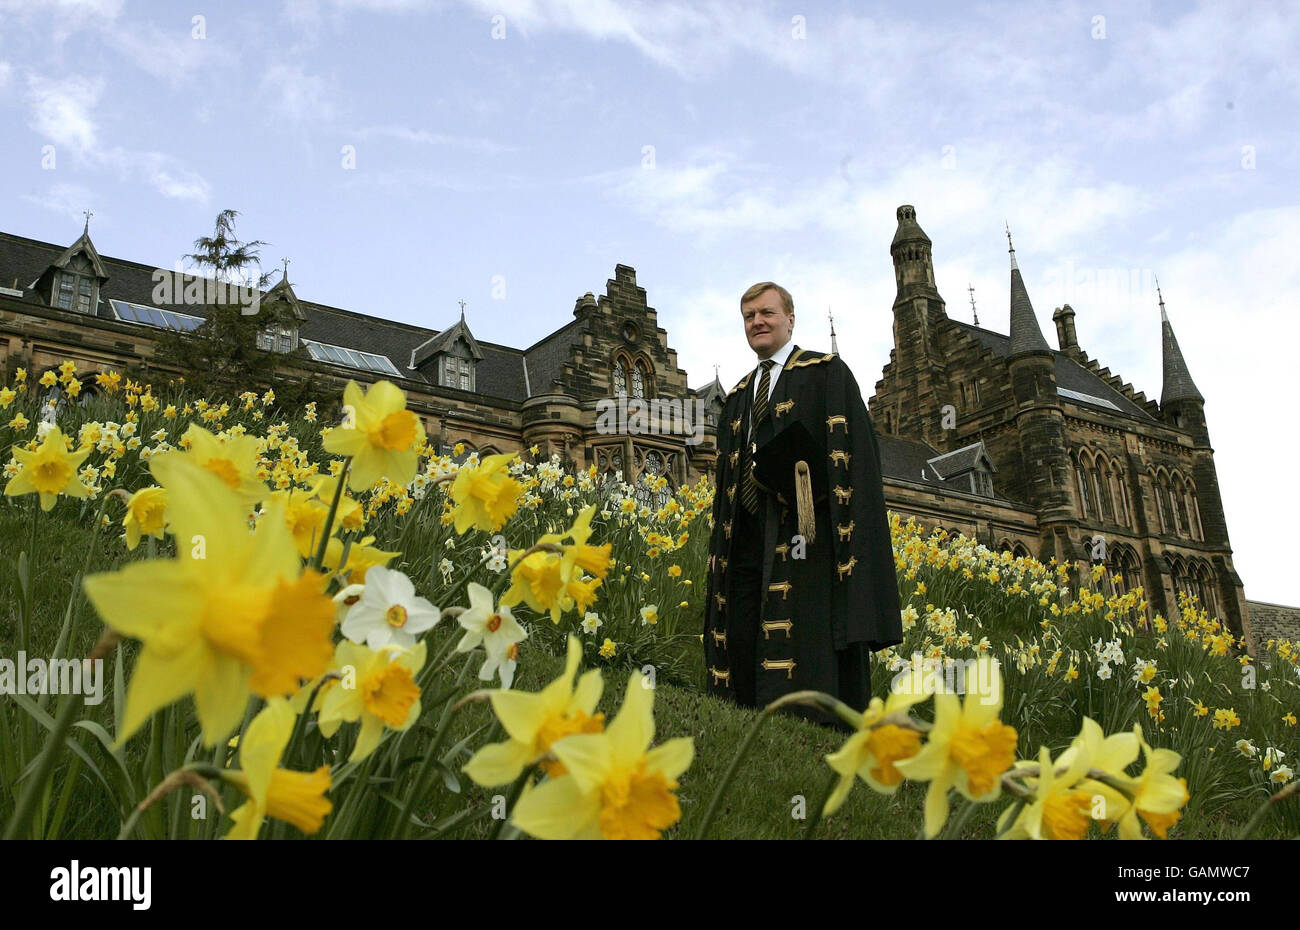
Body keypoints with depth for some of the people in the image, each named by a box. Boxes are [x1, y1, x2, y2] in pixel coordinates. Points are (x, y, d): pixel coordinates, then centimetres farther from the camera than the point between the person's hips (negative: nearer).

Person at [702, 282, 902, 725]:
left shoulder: (827, 372, 5)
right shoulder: (737, 397, 24)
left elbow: (853, 450, -6)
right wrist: (720, 547, 13)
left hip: (804, 537, -6)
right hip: (746, 538, 7)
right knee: (744, 650, 4)